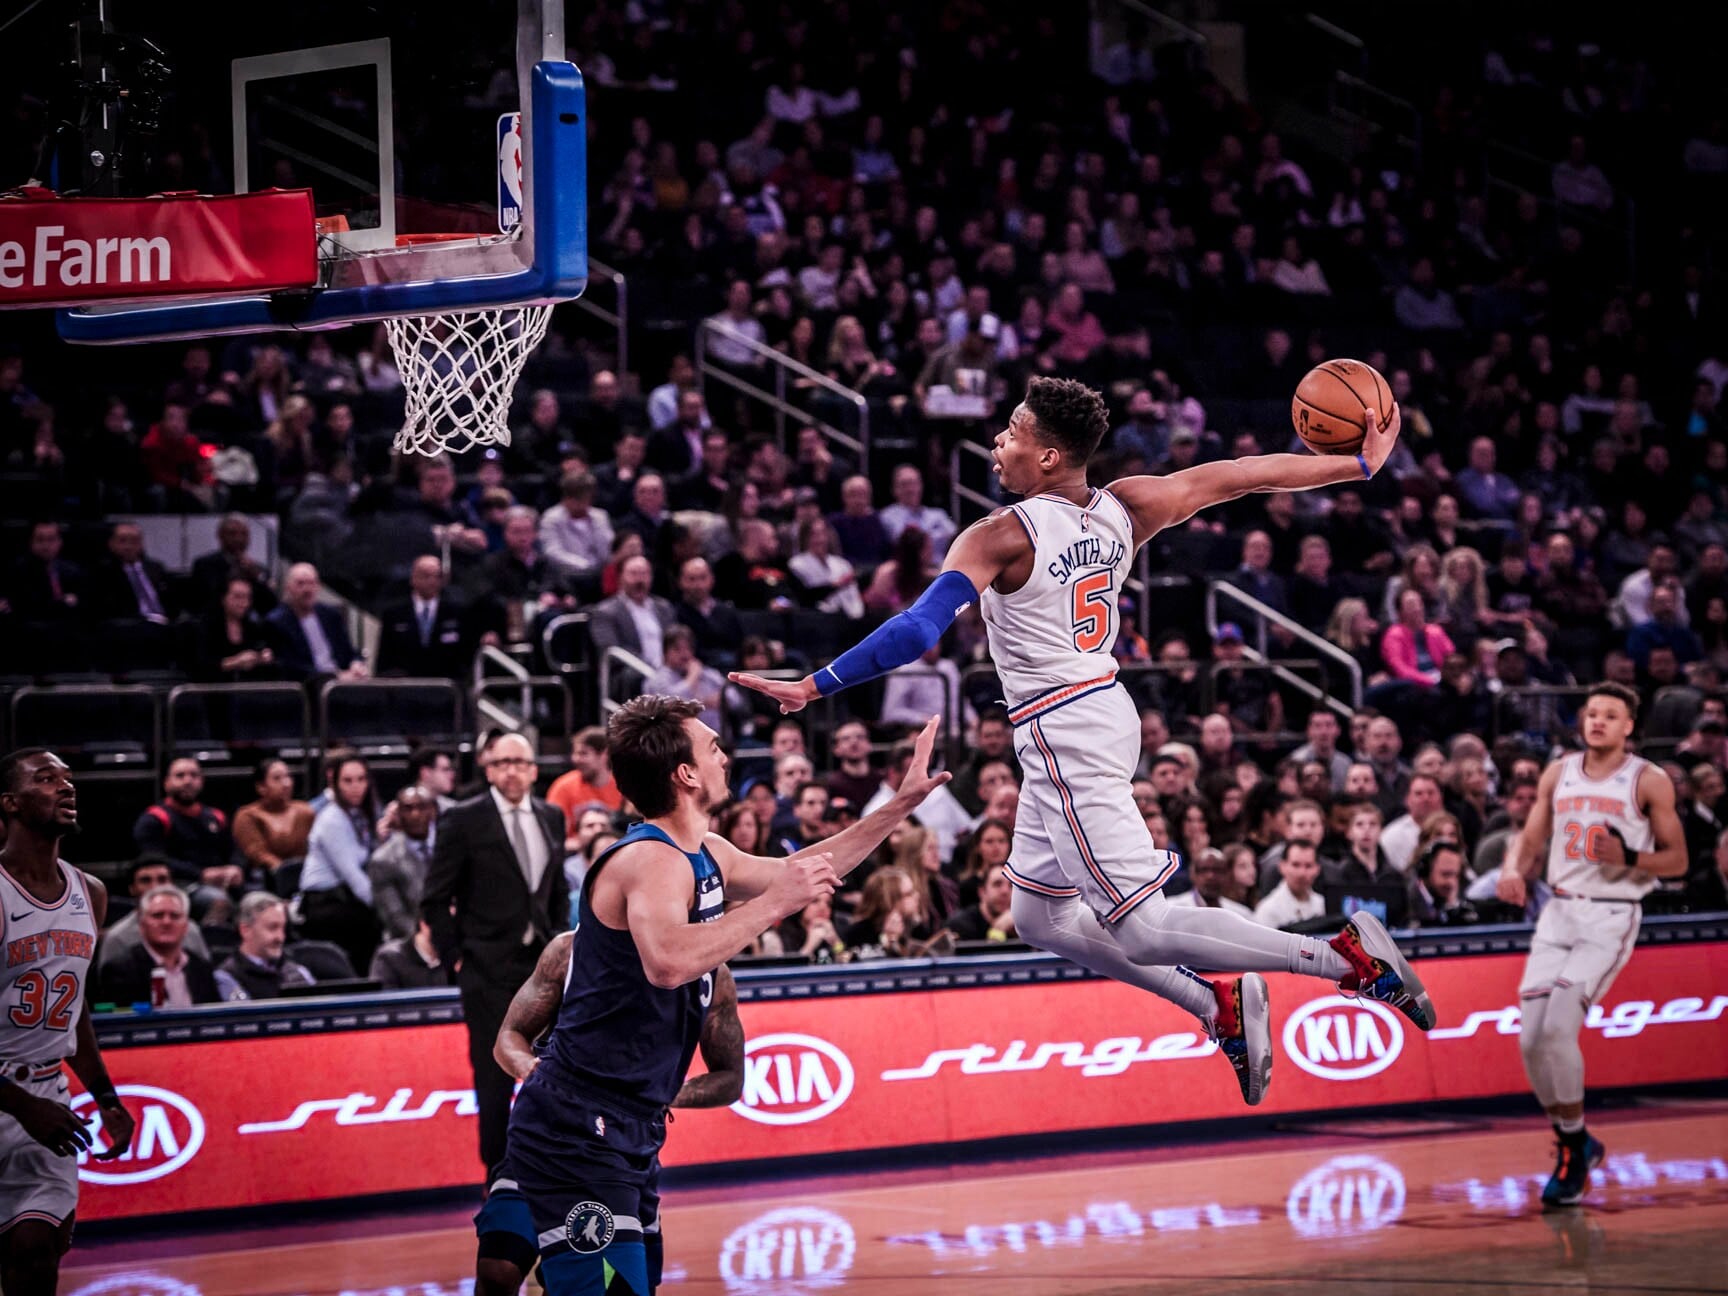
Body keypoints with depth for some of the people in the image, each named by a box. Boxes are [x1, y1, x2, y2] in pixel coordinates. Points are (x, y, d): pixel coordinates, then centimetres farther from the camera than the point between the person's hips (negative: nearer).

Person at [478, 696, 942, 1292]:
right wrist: (773, 904, -29)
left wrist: (903, 803, 28)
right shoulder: (652, 861, -18)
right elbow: (668, 962, -38)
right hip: (578, 1132, -10)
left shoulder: (705, 857, 12)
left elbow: (805, 874, 28)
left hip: (629, 1132, 10)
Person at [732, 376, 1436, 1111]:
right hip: (1102, 712, 9)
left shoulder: (1002, 537, -16)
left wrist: (812, 688, -18)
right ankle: (1220, 1009, 20)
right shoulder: (1123, 509, 4)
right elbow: (1247, 475, 8)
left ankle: (1347, 957, -11)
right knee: (1039, 917, 20)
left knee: (1140, 931, -5)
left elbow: (919, 632, -23)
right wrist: (1361, 465, 18)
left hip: (1063, 733, -9)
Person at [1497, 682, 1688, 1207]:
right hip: (1559, 912, 5)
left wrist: (1628, 858, -19)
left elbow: (1677, 860, 0)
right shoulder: (1559, 774, 10)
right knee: (1531, 1040, -2)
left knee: (1558, 1027, -21)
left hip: (1611, 917, -5)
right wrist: (1513, 871, -7)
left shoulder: (1649, 782, -3)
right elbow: (1531, 839, 15)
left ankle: (1574, 1149, -5)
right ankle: (1574, 1142, 18)